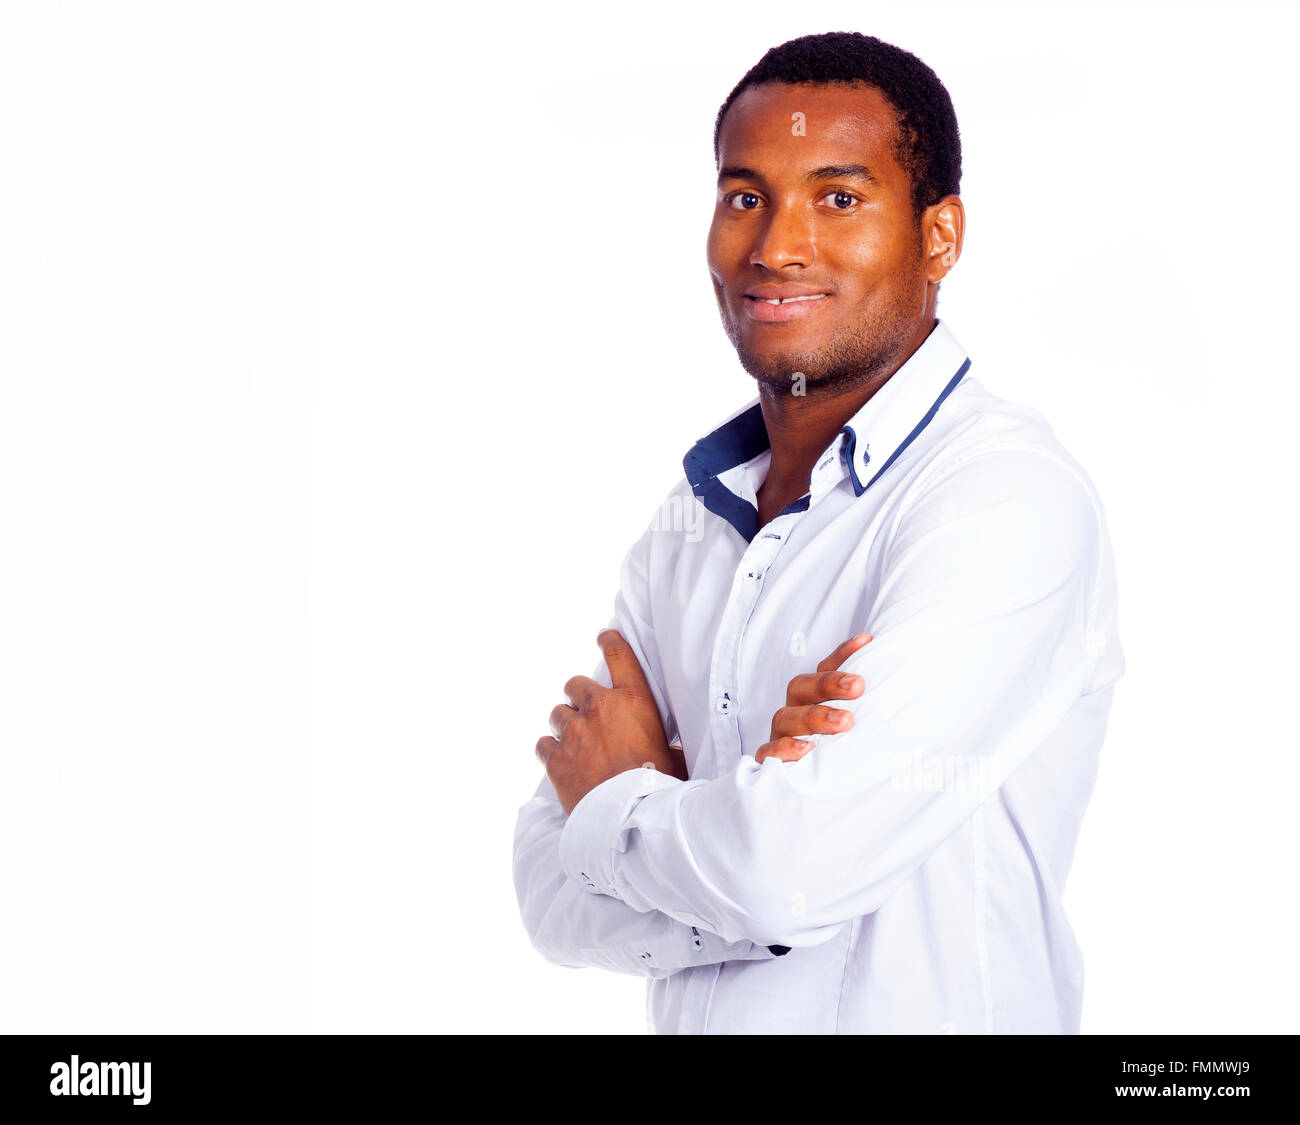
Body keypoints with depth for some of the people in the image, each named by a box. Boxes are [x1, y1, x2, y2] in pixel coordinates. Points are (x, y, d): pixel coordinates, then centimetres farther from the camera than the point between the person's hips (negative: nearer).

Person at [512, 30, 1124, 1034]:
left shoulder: (1011, 499, -17)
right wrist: (759, 791, -19)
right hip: (692, 1020, 5)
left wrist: (619, 798, -6)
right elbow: (554, 896, -1)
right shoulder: (686, 530, 4)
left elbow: (789, 868, -25)